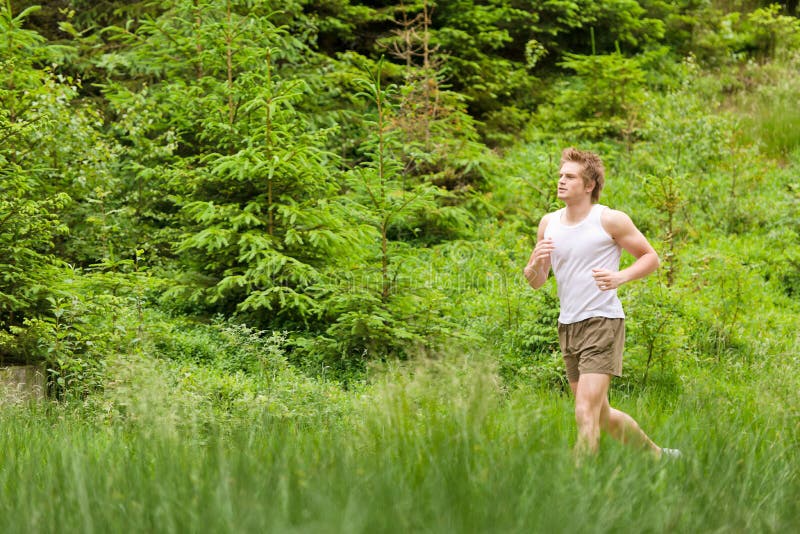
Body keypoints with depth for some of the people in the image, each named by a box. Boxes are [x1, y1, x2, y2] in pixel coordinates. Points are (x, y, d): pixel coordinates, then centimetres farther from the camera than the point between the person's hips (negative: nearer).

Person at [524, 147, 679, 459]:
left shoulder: (609, 220, -7)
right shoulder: (549, 223, 9)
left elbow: (651, 257, 1)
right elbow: (536, 282, 14)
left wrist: (621, 277, -17)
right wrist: (536, 263, -9)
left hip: (603, 322, -7)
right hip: (567, 326, 7)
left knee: (586, 413, -16)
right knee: (602, 415, 16)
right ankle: (657, 454, 35)